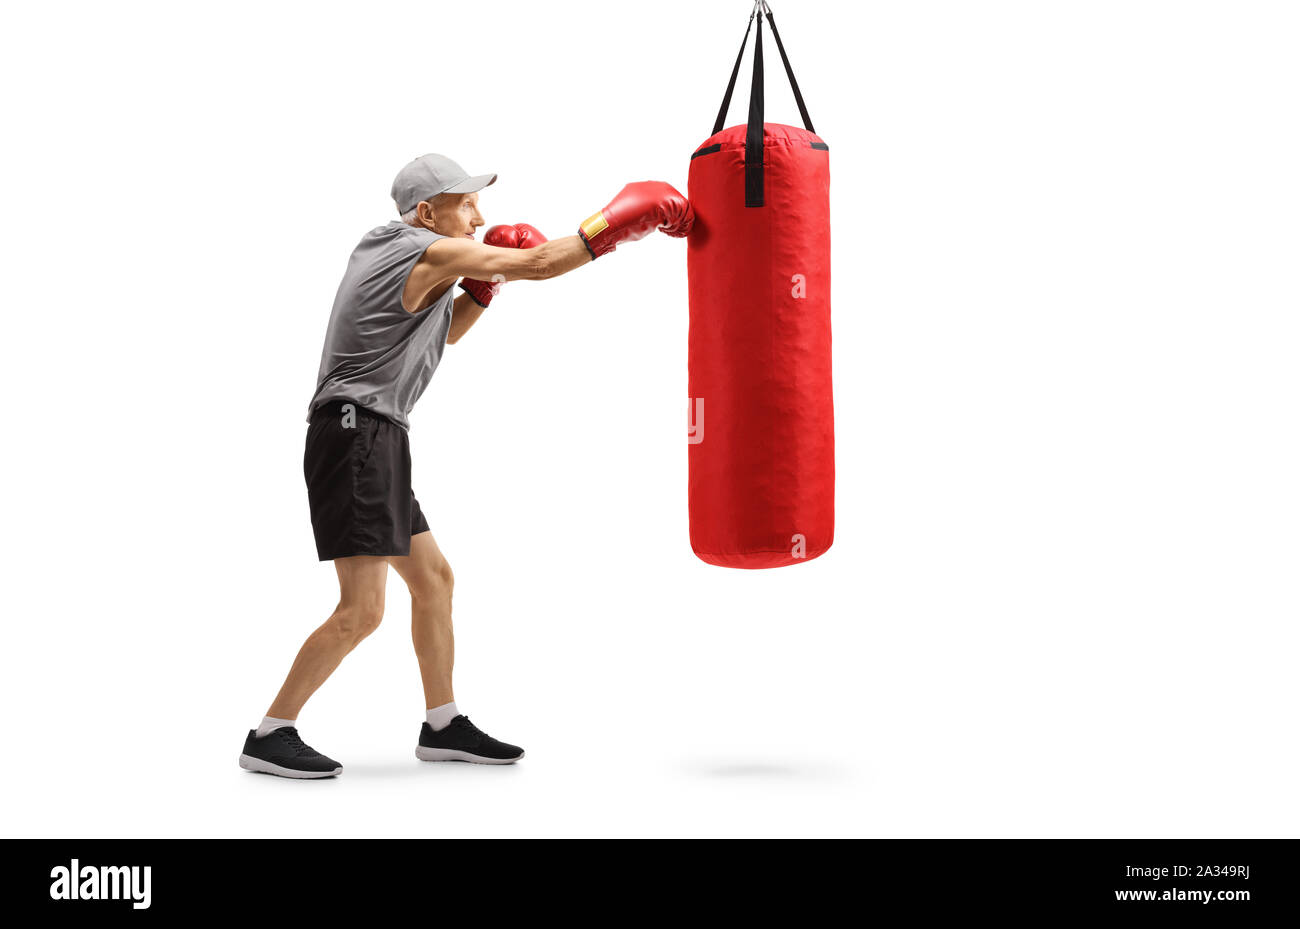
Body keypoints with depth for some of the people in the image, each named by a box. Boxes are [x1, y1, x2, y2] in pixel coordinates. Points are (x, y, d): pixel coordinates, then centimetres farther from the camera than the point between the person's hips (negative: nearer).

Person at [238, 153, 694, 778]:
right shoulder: (432, 252, -10)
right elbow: (541, 264, -12)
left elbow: (445, 333, 29)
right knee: (361, 610, -11)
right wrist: (620, 221, -3)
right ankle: (270, 737, -1)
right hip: (357, 435, -11)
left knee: (433, 579, 14)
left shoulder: (386, 247, 19)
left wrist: (483, 284, 13)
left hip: (373, 442, 11)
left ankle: (442, 727, 22)